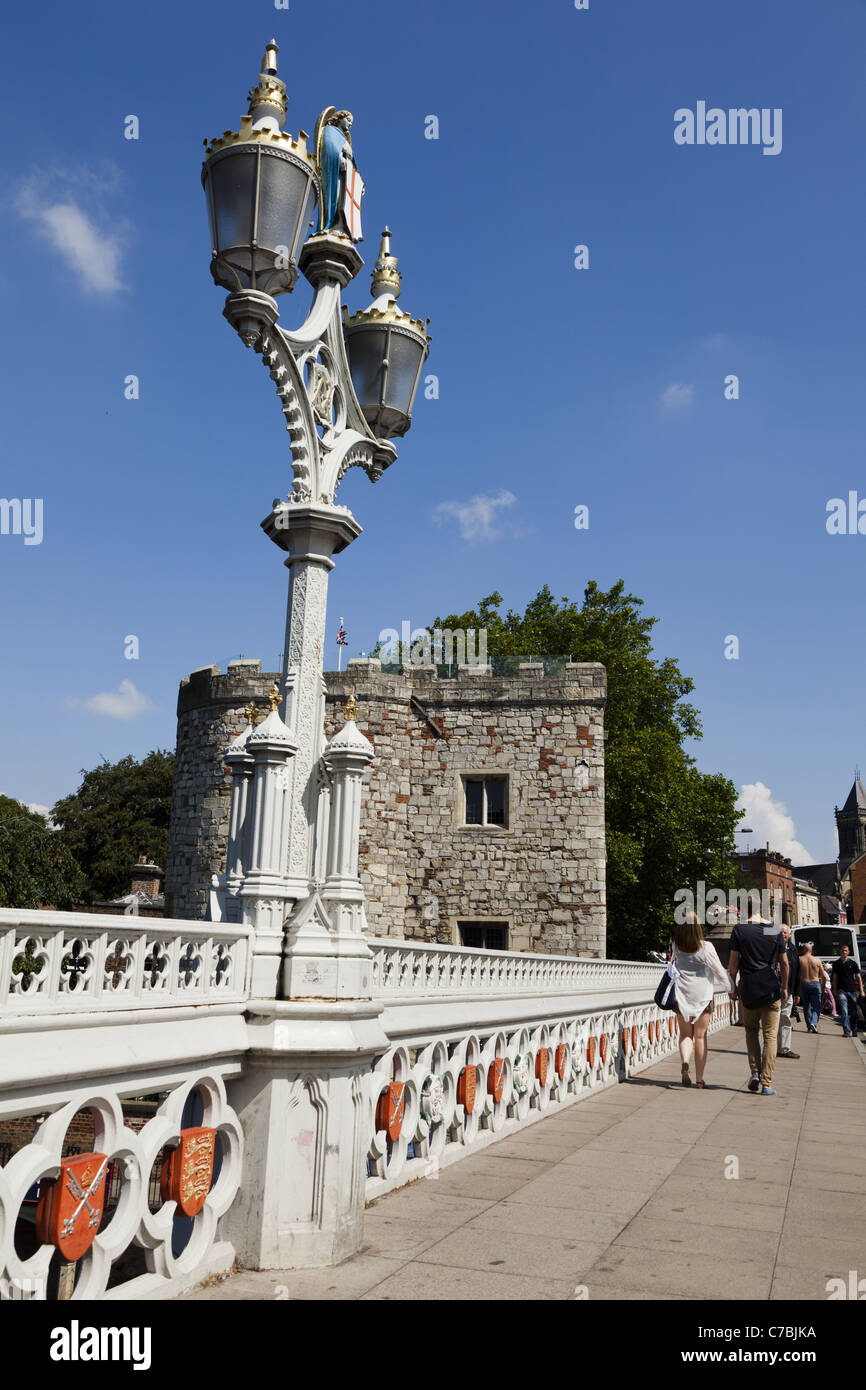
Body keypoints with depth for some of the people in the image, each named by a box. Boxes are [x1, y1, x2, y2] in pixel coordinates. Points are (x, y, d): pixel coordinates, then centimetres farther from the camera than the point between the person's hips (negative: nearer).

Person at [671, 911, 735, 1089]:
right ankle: (699, 1079, 11)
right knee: (700, 1036, 9)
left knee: (685, 1034, 14)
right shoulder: (706, 947, -14)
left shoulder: (676, 947, -7)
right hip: (703, 995, -2)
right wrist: (732, 989, 11)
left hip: (682, 994, 2)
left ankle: (684, 1062, -13)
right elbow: (719, 971, -4)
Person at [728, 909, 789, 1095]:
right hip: (772, 989, 1)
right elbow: (784, 963, 5)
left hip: (749, 989, 0)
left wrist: (733, 985, 9)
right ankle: (766, 1083, 1)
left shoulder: (739, 930, -4)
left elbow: (733, 962, -3)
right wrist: (784, 987, 16)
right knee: (770, 1035, 4)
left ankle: (755, 1072, 6)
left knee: (751, 1030, 18)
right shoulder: (776, 930, 1)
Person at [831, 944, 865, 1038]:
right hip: (841, 991, 0)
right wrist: (835, 990, 10)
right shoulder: (836, 964, 8)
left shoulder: (853, 963, 6)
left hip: (853, 990, 0)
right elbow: (835, 977, 14)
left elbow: (859, 977, 7)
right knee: (844, 1012, -10)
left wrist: (861, 990, 2)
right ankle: (847, 1031, -9)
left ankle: (854, 1030, 24)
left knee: (853, 1012, 7)